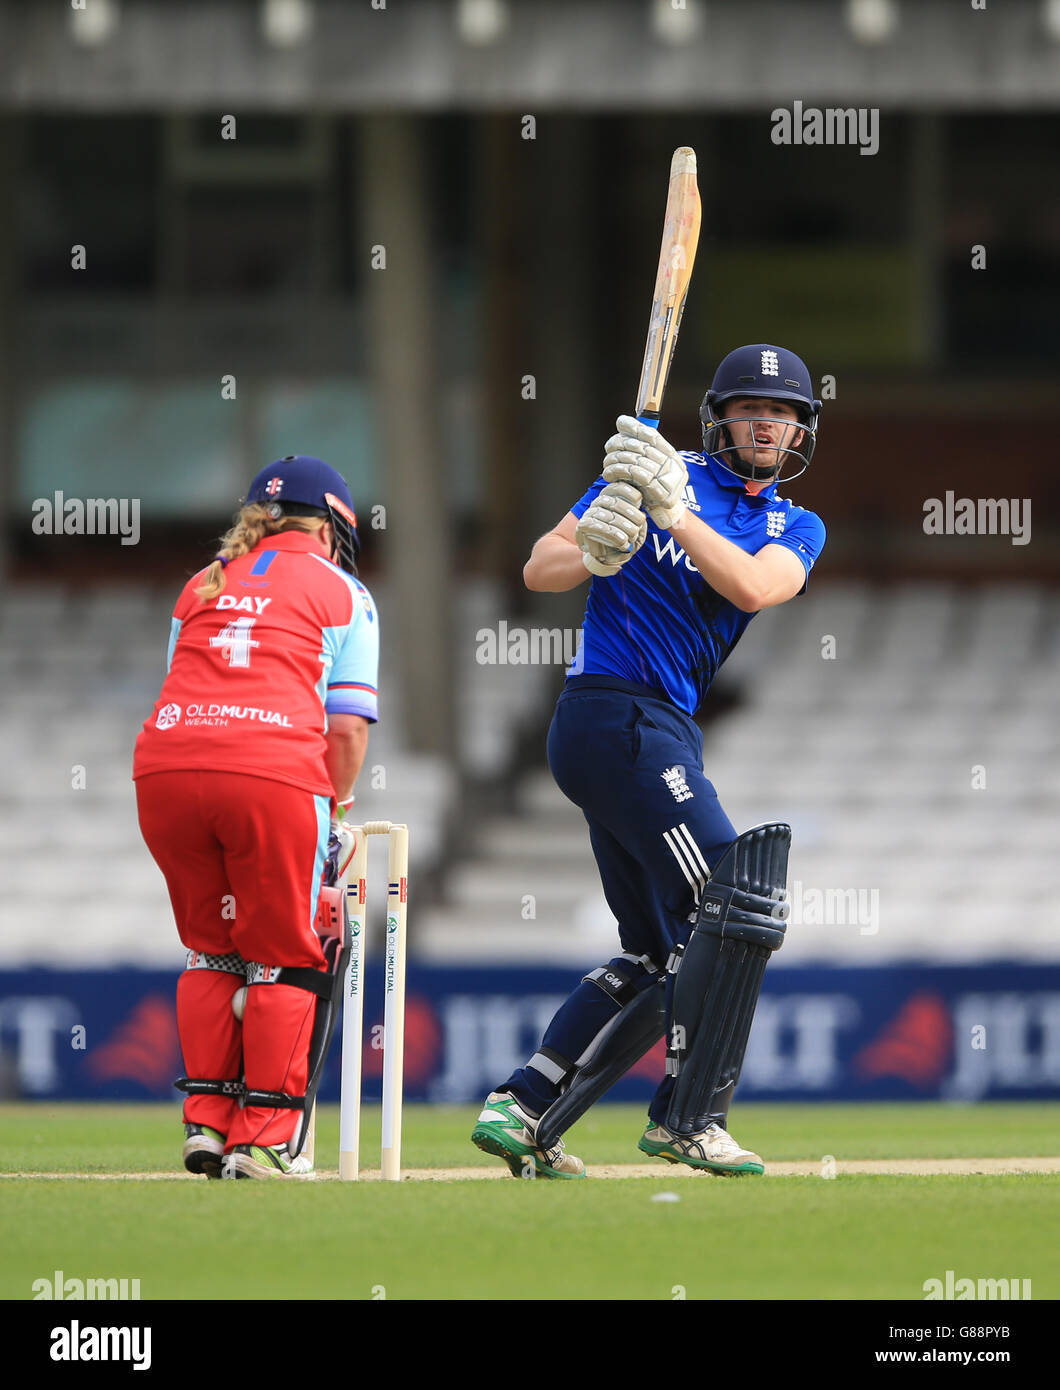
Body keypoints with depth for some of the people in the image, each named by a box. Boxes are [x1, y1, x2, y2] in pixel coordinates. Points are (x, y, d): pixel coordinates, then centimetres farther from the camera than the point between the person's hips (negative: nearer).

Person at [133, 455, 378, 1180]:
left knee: (211, 947, 20)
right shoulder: (342, 592, 15)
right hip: (274, 767, -4)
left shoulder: (201, 586, 28)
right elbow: (348, 726, 6)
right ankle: (263, 1138, 3)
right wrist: (334, 809, 18)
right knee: (286, 955, 7)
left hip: (164, 764, 4)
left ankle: (205, 1122, 15)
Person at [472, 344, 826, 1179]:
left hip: (663, 734, 8)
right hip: (614, 711, -8)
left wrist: (674, 513, -23)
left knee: (662, 959, 9)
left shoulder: (796, 529, 13)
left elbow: (752, 587, -11)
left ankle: (520, 1113, 11)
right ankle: (689, 1120, -14)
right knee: (737, 907, -17)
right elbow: (540, 569, -3)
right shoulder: (657, 468, 1)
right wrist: (595, 552, -24)